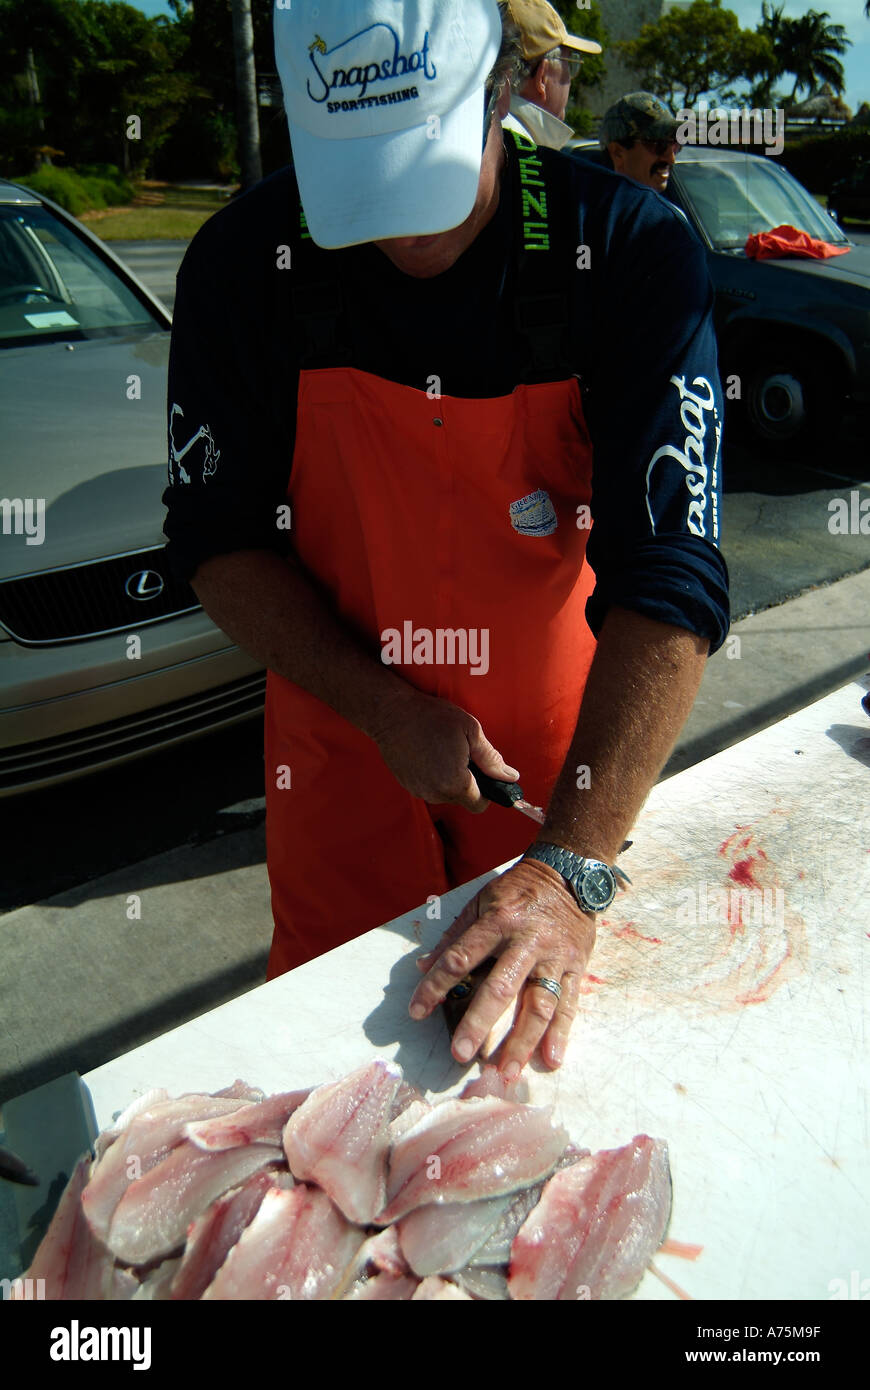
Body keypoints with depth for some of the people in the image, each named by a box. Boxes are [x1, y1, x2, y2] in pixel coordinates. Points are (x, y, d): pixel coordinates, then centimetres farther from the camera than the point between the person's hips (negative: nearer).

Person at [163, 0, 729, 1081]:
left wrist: (572, 867, -36)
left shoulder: (633, 254, -19)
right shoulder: (244, 262, -14)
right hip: (340, 730, 2)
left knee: (537, 1011, 21)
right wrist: (386, 710, -20)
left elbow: (667, 580, -27)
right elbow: (217, 539, -9)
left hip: (557, 742, 0)